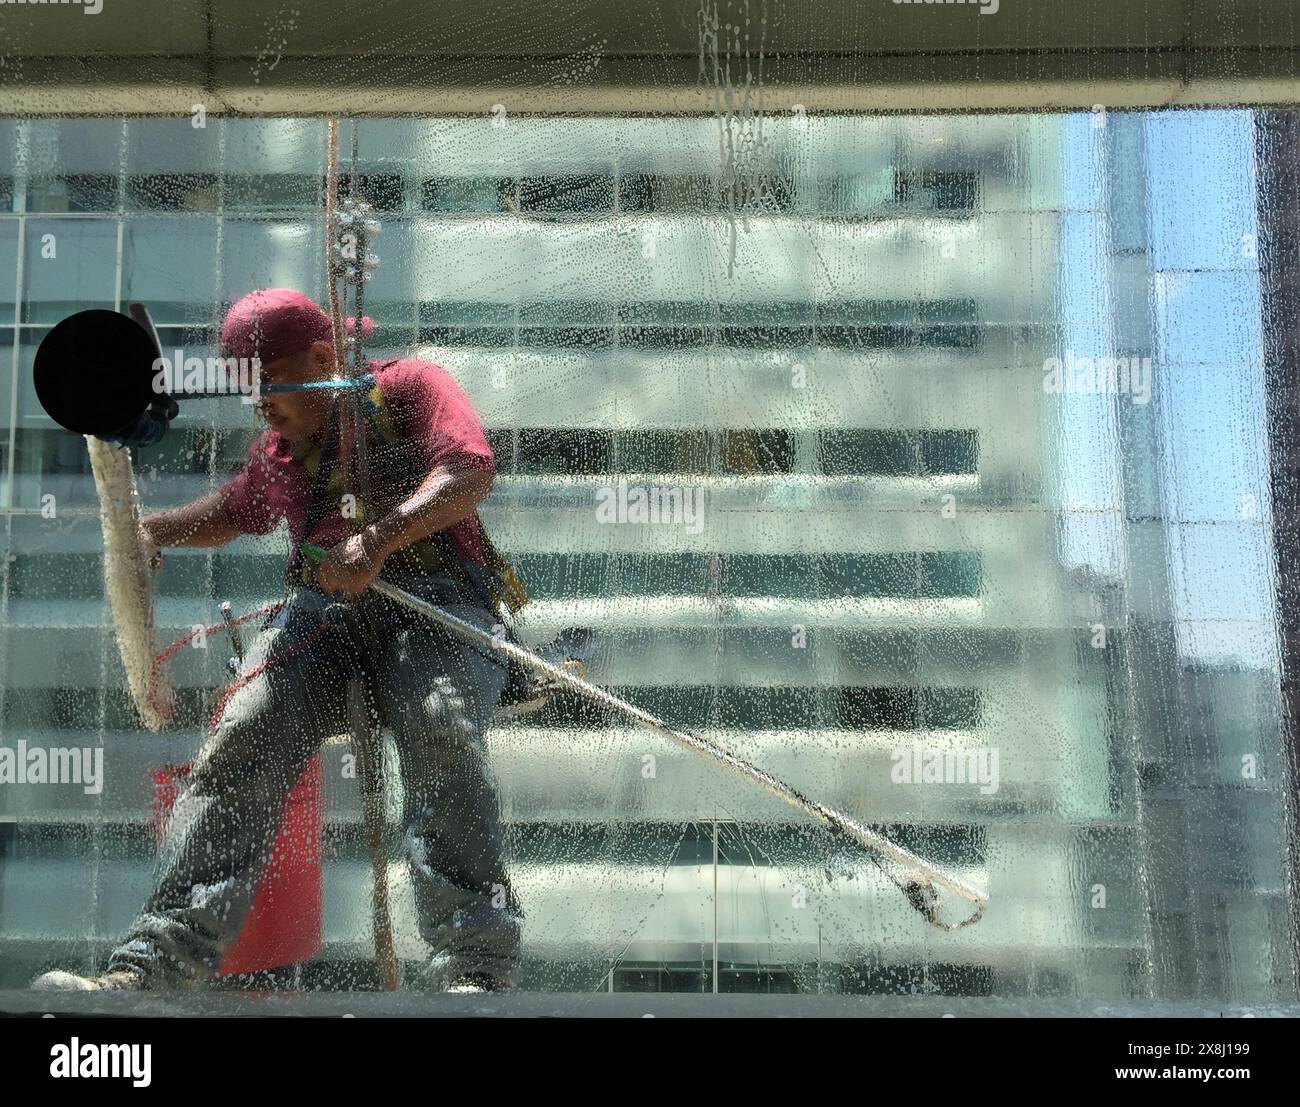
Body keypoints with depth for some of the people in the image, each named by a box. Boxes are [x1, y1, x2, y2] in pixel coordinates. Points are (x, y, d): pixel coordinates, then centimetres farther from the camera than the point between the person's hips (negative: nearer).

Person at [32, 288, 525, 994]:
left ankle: (476, 970, -42)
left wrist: (379, 539, -22)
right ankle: (153, 967, -32)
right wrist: (154, 531, 27)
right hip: (323, 604, 5)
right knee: (242, 738, -23)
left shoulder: (408, 386, 10)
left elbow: (472, 470, -7)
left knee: (439, 732, -35)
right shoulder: (278, 452, 30)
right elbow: (231, 512, 49)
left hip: (435, 592, -5)